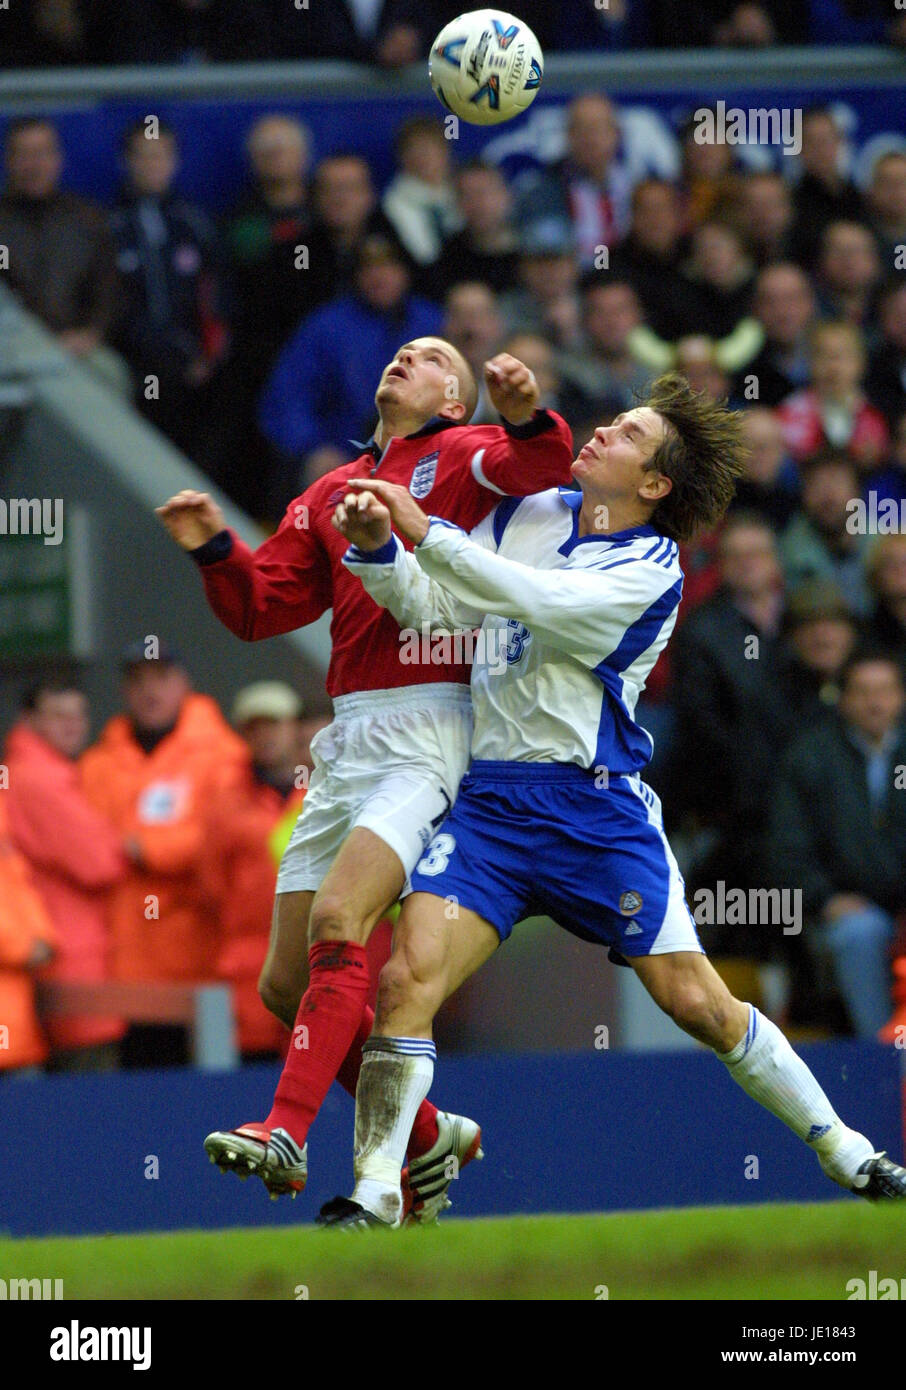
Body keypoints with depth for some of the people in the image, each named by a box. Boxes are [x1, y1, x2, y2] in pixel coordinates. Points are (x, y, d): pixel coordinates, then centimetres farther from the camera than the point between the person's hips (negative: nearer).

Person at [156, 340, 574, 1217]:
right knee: (286, 985, 4)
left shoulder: (463, 456, 6)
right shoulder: (333, 493, 23)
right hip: (346, 742, 7)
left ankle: (286, 1133, -32)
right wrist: (213, 551, 4)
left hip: (428, 727, -7)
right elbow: (264, 609, 21)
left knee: (336, 922, -26)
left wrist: (526, 416, -33)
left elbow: (542, 469, -14)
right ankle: (427, 1137, 19)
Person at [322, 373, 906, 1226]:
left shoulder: (650, 572, -7)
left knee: (696, 1002, -4)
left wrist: (426, 532, -24)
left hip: (596, 804, -4)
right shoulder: (531, 515, 11)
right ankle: (375, 1193, -13)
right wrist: (377, 547, -10)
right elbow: (430, 604, 9)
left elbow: (538, 602, -22)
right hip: (489, 798, 4)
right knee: (408, 979, -17)